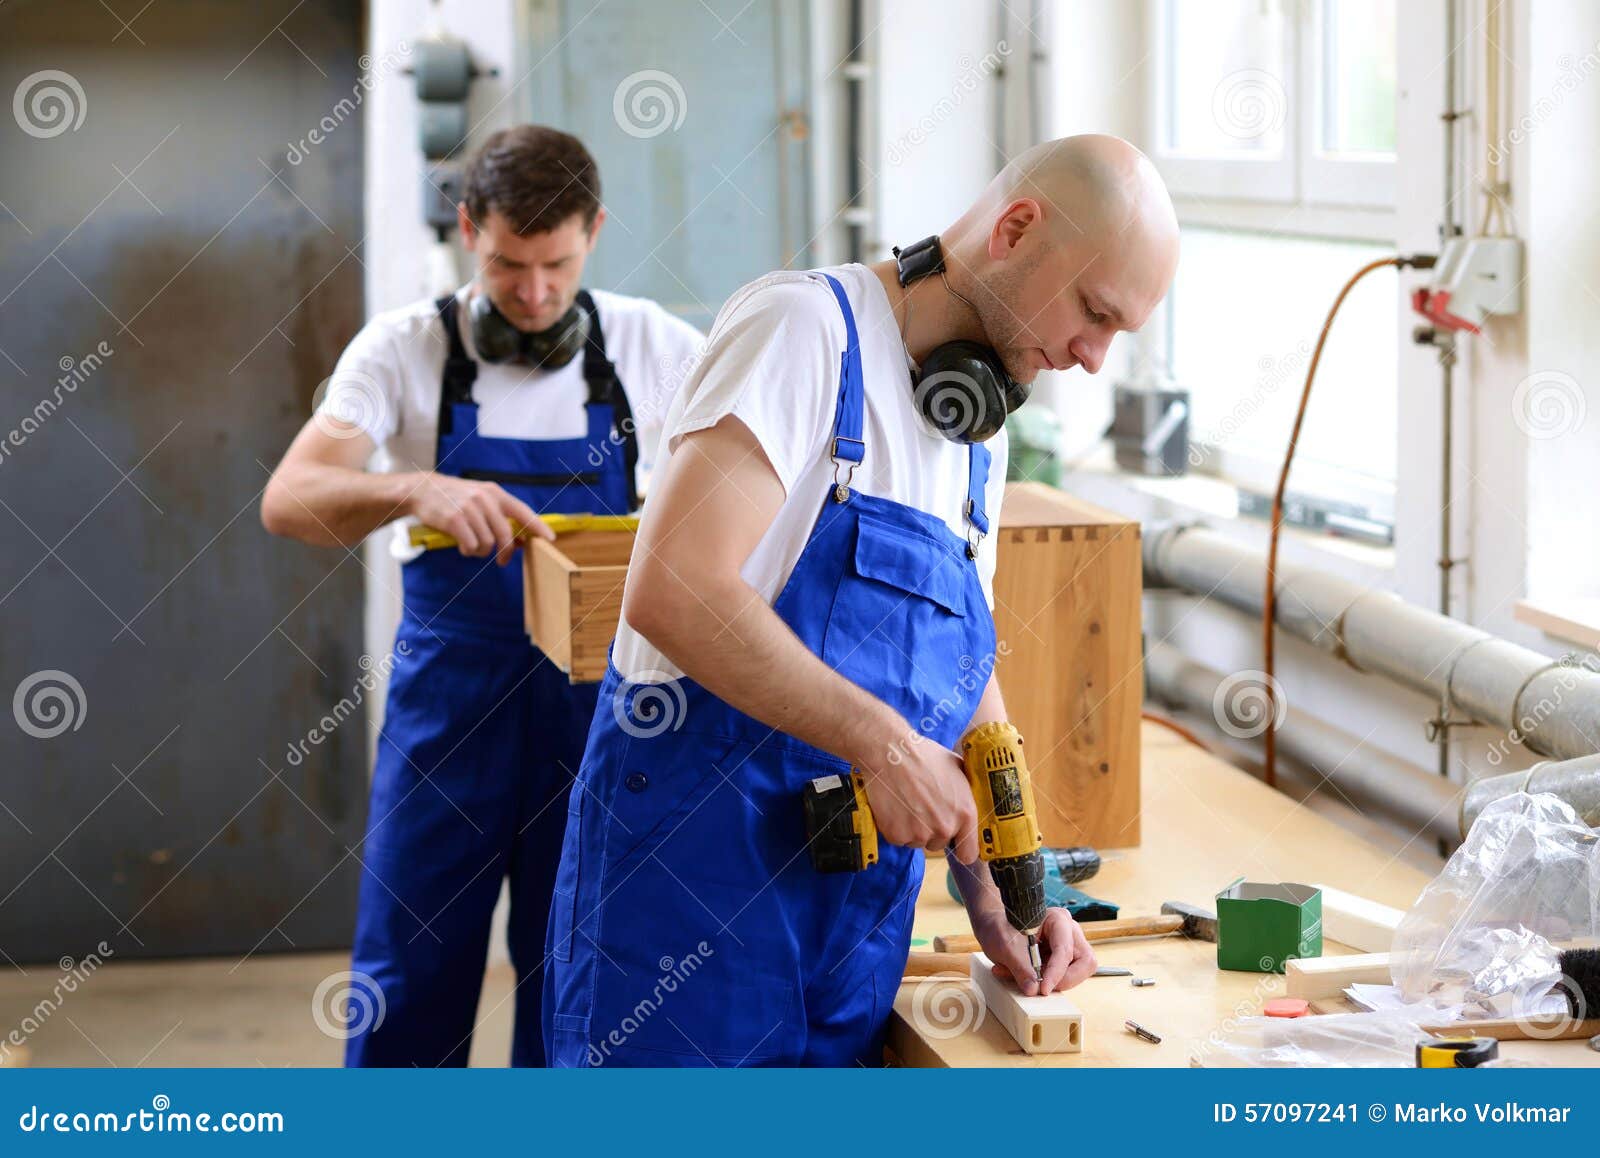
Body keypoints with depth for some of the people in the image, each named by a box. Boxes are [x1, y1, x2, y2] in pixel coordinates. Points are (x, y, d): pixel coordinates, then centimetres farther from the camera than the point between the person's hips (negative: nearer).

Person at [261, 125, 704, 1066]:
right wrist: (415, 490, -35)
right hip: (451, 682, -1)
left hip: (598, 696, 1)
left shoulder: (655, 348, -1)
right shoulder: (407, 348, -5)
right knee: (408, 970, 3)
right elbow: (288, 501, -16)